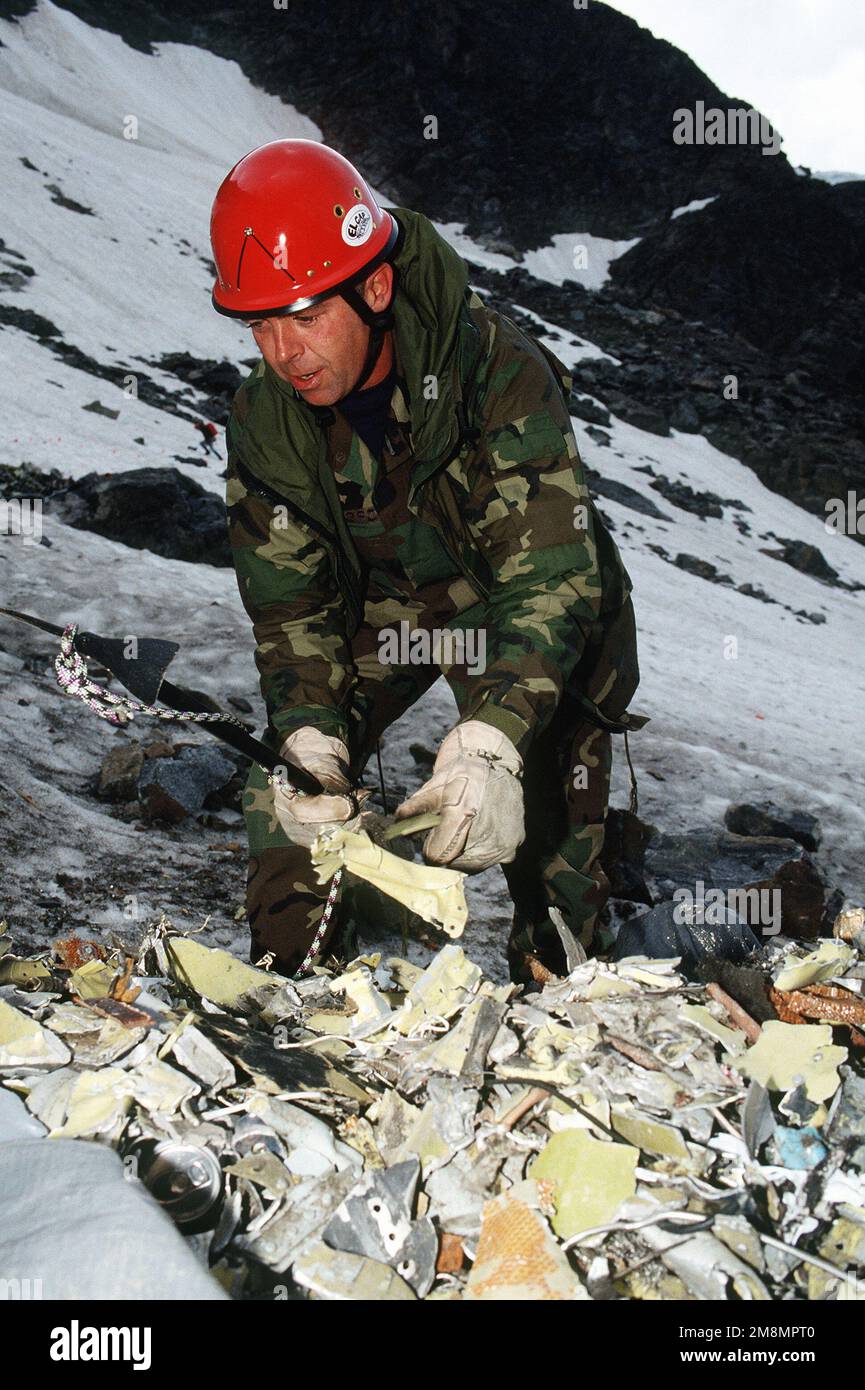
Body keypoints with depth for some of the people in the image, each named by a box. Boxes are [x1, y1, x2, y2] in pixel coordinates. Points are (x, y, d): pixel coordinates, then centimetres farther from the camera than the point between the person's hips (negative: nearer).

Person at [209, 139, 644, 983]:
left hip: (514, 603, -3)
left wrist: (489, 745, -52)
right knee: (294, 794, -6)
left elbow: (550, 575, -38)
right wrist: (311, 746, -31)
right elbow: (287, 599, -14)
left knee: (545, 821, -6)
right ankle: (277, 983, 14)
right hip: (376, 604, 4)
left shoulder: (500, 374, -34)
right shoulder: (264, 418, -18)